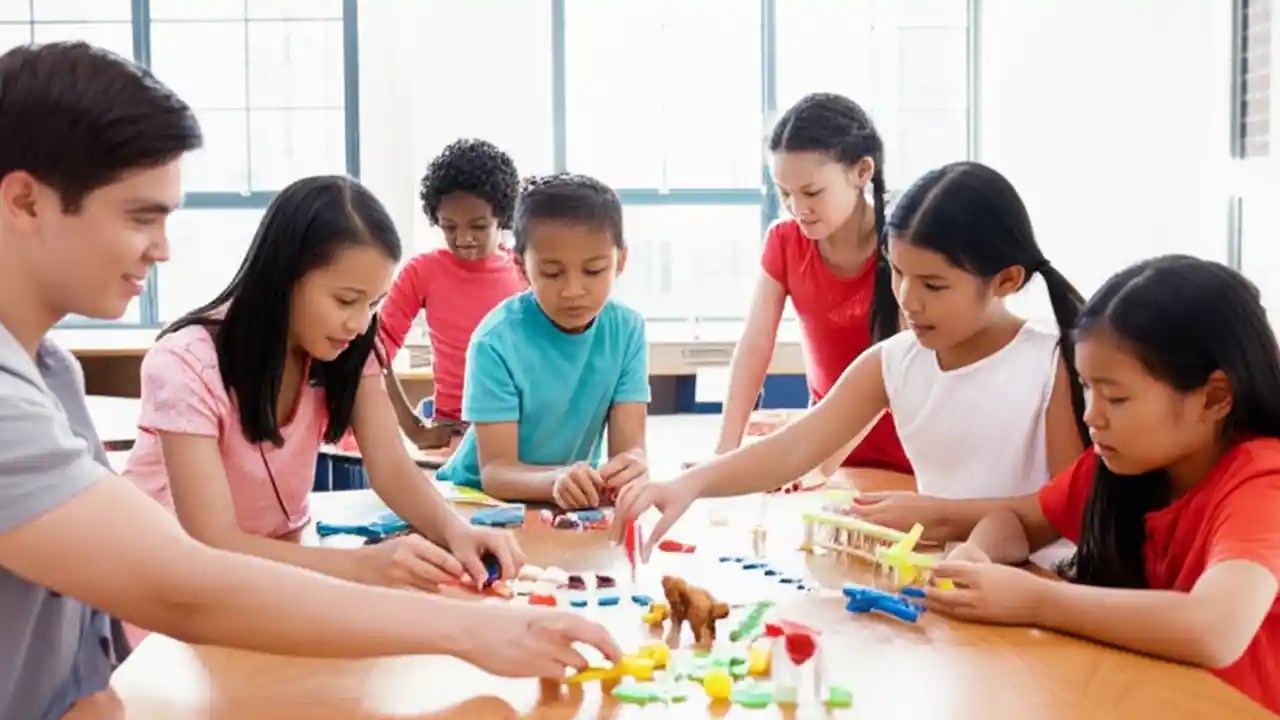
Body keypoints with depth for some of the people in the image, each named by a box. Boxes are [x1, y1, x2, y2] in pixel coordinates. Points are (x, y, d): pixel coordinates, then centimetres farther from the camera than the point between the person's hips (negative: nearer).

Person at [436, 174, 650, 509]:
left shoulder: (627, 330, -7)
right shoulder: (497, 340, -18)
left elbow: (629, 446, -12)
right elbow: (495, 471, -19)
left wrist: (632, 468, -34)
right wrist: (556, 480, -38)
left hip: (574, 499, 4)